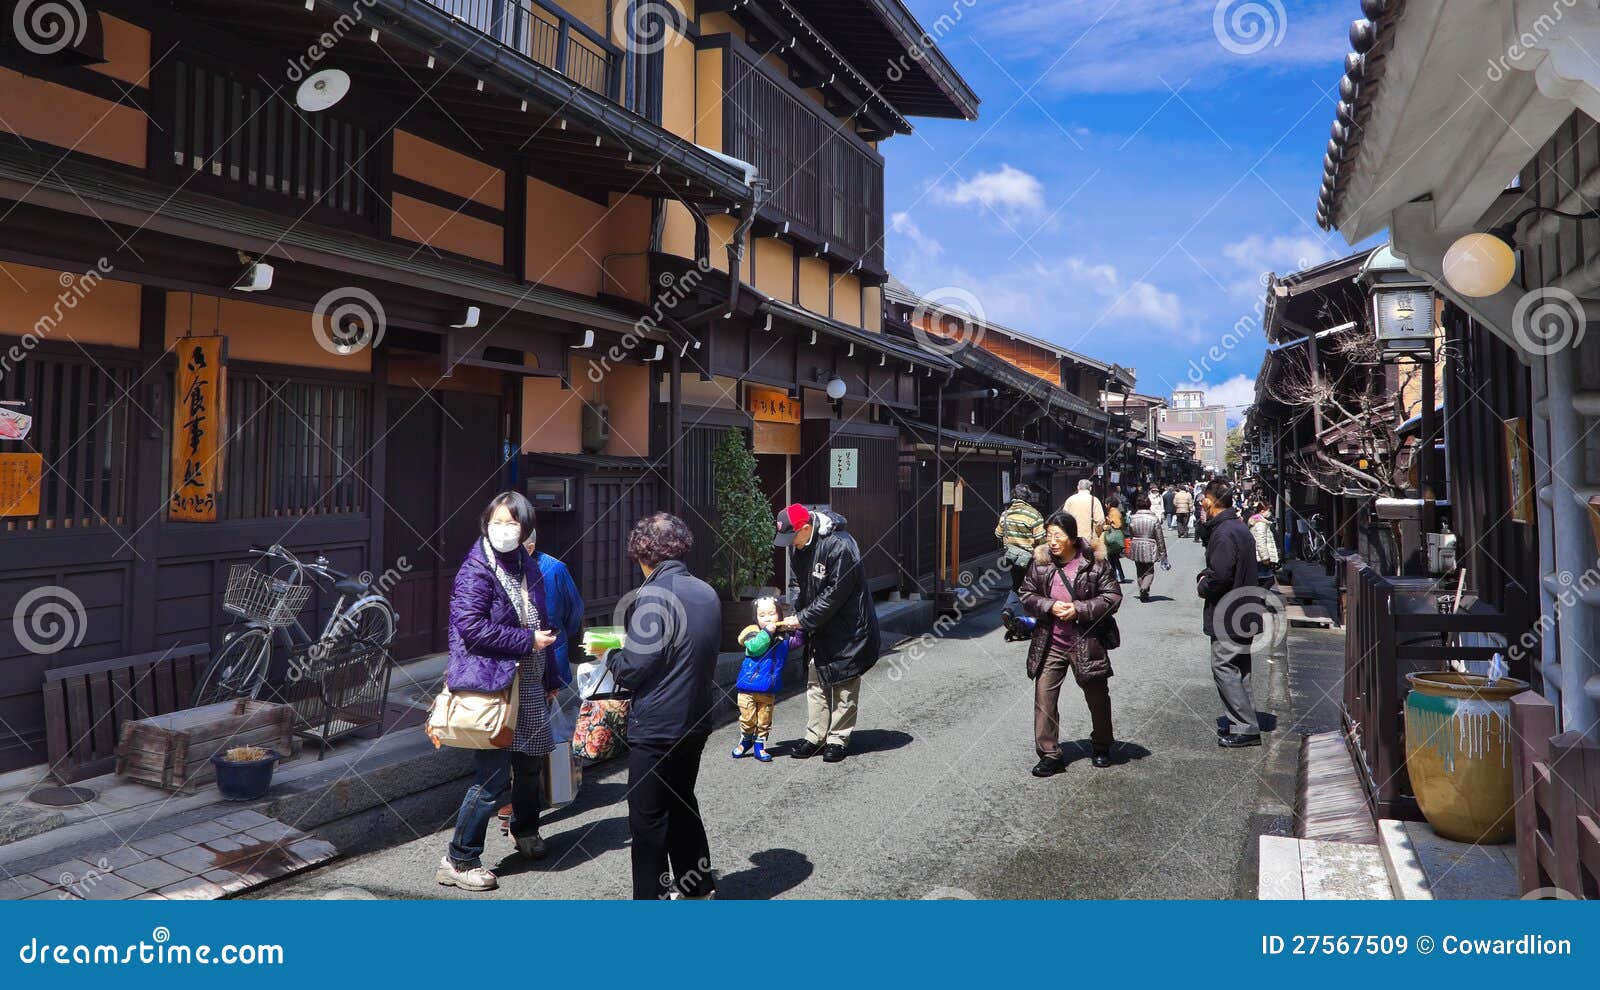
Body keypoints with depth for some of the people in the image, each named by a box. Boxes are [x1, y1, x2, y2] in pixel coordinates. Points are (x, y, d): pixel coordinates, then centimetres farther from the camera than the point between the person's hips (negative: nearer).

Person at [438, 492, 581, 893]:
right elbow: (471, 627, -22)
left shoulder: (530, 567, 13)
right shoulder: (475, 571, -11)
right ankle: (458, 861, 8)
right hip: (490, 684, -8)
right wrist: (527, 641, -17)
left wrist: (550, 679, 21)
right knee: (493, 778, -8)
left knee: (530, 762, 20)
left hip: (528, 684, 8)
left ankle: (524, 829, 45)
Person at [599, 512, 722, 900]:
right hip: (696, 720, 8)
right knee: (681, 801, 24)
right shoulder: (707, 593, 5)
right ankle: (697, 882, 37)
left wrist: (610, 654, 2)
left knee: (648, 818, 5)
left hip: (656, 726, -8)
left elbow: (633, 669, -20)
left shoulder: (652, 596, -19)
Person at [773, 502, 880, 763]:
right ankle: (815, 736, 21)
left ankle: (838, 739, 14)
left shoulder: (840, 546, -27)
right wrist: (798, 615, -5)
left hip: (846, 626, -7)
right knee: (815, 682, 11)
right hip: (817, 625, 8)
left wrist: (804, 619, -20)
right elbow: (796, 583, 10)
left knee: (845, 684, 3)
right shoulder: (797, 545, -1)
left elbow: (836, 594, -24)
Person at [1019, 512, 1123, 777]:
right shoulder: (1040, 563, 0)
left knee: (1097, 697, 15)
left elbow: (1112, 596, -8)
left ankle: (1101, 747, 38)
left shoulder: (1095, 564, -9)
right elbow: (1027, 595, 5)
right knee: (1044, 697, -3)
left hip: (1087, 643, -2)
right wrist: (1049, 606, -14)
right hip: (1049, 643, 2)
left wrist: (1079, 609, -18)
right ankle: (1049, 755, 7)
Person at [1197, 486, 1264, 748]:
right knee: (1239, 668, 17)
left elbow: (1220, 575, -26)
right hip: (1243, 612, 10)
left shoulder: (1223, 533, -20)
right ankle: (1238, 719, 27)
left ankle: (1246, 729, -4)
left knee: (1224, 668, -6)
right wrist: (1205, 576, 10)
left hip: (1227, 615, -10)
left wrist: (1202, 585, -7)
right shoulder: (1241, 527, 14)